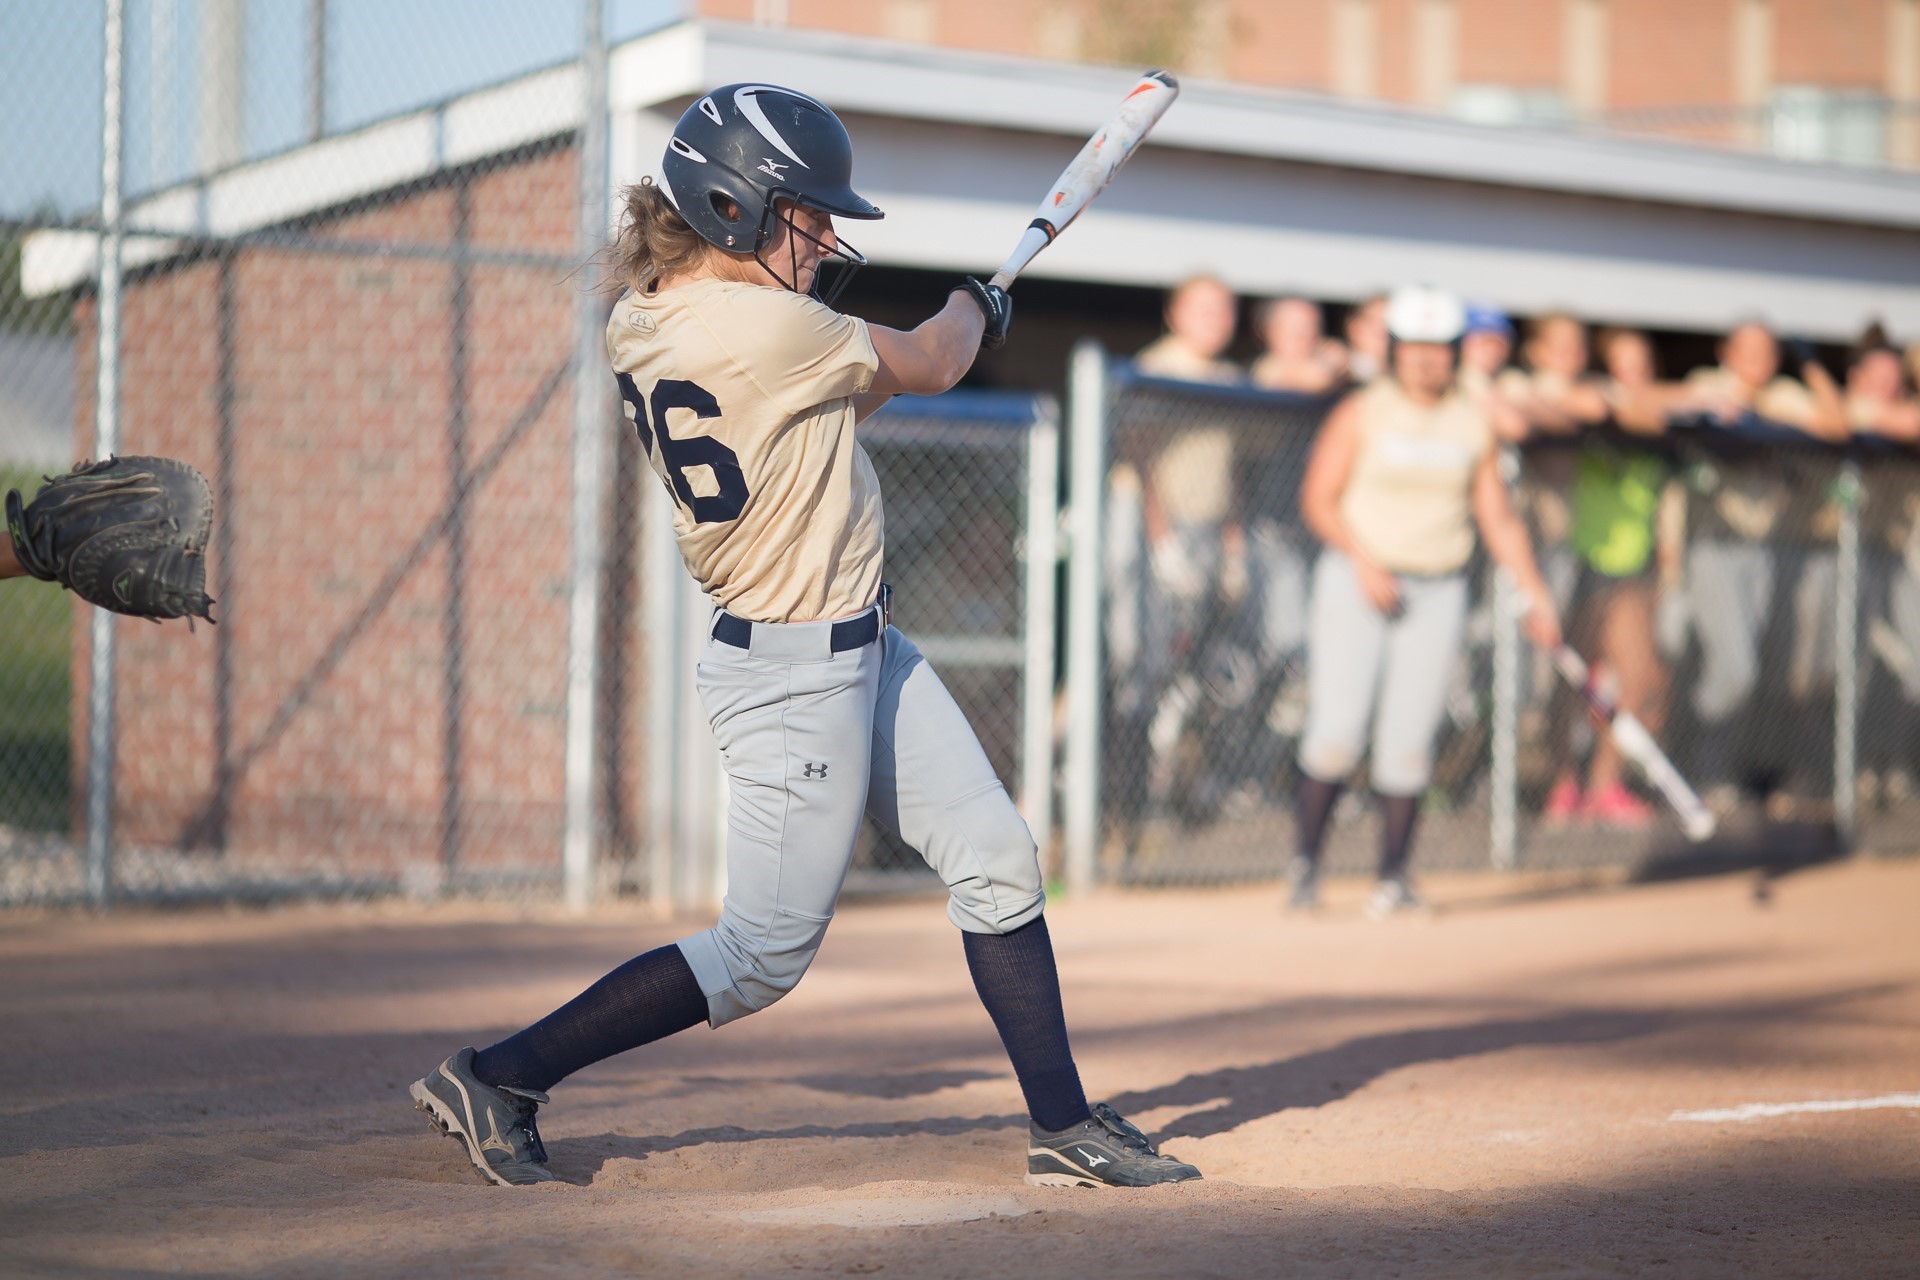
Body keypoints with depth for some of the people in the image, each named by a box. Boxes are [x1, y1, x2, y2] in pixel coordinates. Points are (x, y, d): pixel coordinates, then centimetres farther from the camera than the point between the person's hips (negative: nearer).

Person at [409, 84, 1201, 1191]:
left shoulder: (643, 324, 3)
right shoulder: (767, 326, -24)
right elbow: (931, 365, -8)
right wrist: (975, 306, 13)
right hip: (797, 675, -10)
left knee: (998, 858, 11)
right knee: (765, 955, -2)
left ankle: (1066, 1128, 16)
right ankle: (500, 1077, 6)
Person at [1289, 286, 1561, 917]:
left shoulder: (1475, 422, 9)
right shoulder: (1362, 413, 0)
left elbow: (1498, 516, 12)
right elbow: (1317, 498, -3)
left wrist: (1534, 591, 3)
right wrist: (1361, 558, -16)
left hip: (1438, 591, 3)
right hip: (1356, 584, -2)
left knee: (1409, 740, -3)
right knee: (1337, 730, -10)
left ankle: (1392, 877, 4)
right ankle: (1306, 859, 8)